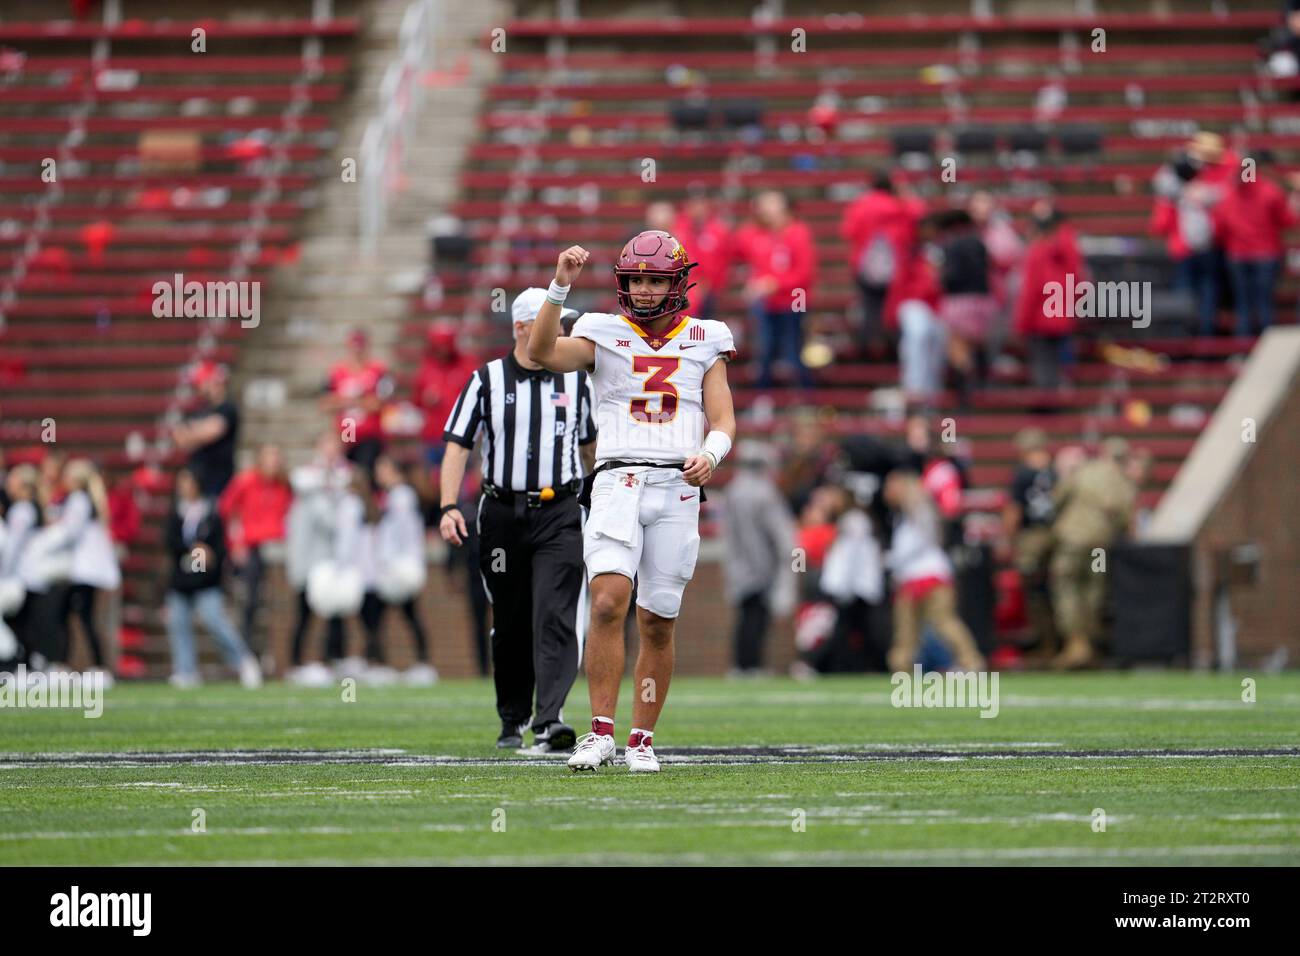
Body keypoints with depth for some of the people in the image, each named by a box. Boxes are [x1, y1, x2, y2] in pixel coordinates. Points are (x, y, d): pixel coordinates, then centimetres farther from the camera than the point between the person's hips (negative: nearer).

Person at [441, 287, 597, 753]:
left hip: (558, 514, 0)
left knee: (555, 618, -15)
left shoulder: (575, 379, 8)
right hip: (503, 514, 0)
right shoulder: (487, 379, 2)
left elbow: (590, 446, 19)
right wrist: (449, 507, -12)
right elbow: (457, 444, -1)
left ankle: (549, 721, -24)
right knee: (510, 624, 9)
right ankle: (513, 718, 25)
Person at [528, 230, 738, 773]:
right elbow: (542, 353, -9)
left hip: (677, 489, 1)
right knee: (608, 602, -19)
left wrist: (711, 454, -13)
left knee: (657, 622, 2)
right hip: (618, 483, -1)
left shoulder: (704, 342, 12)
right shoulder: (604, 336, 9)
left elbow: (723, 419, 8)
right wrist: (560, 287, -17)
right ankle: (600, 733, -16)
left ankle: (641, 741, 13)